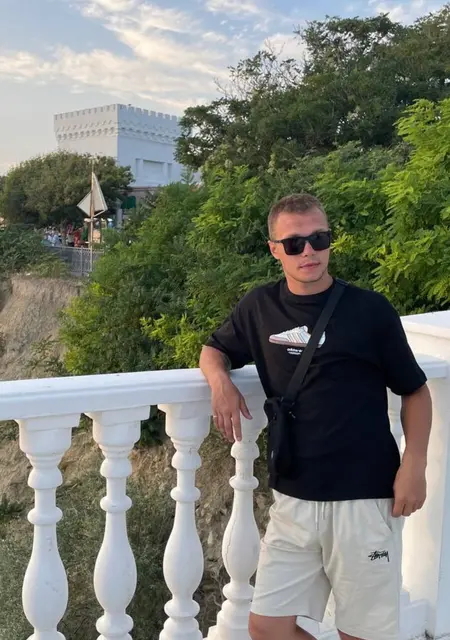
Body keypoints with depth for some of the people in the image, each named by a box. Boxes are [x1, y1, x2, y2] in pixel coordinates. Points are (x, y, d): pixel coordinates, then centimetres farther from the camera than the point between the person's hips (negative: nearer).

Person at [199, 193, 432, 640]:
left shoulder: (370, 310, -5)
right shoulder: (259, 307, 3)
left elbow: (414, 391, 3)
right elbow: (213, 350, 17)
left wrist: (414, 464, -10)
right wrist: (220, 380, -6)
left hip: (365, 498, -3)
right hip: (293, 499, 3)